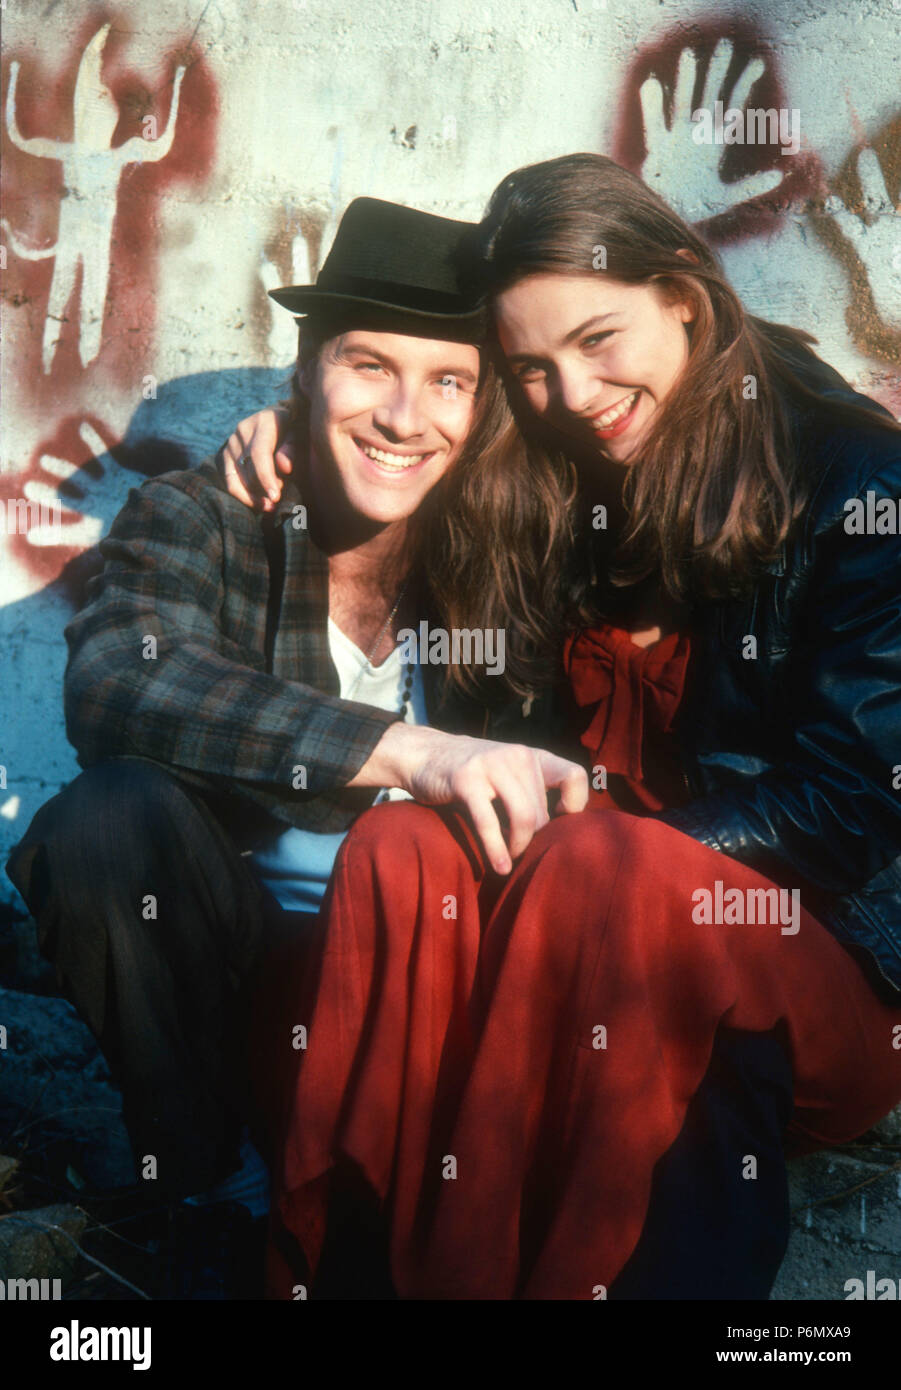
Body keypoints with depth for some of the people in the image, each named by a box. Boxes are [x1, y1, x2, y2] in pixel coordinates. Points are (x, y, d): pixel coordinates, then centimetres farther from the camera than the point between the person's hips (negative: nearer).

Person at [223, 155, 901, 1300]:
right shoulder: (572, 479, 6)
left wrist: (601, 846, -17)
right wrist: (301, 428, 5)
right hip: (614, 933, 4)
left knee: (597, 868, -35)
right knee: (400, 845, -25)